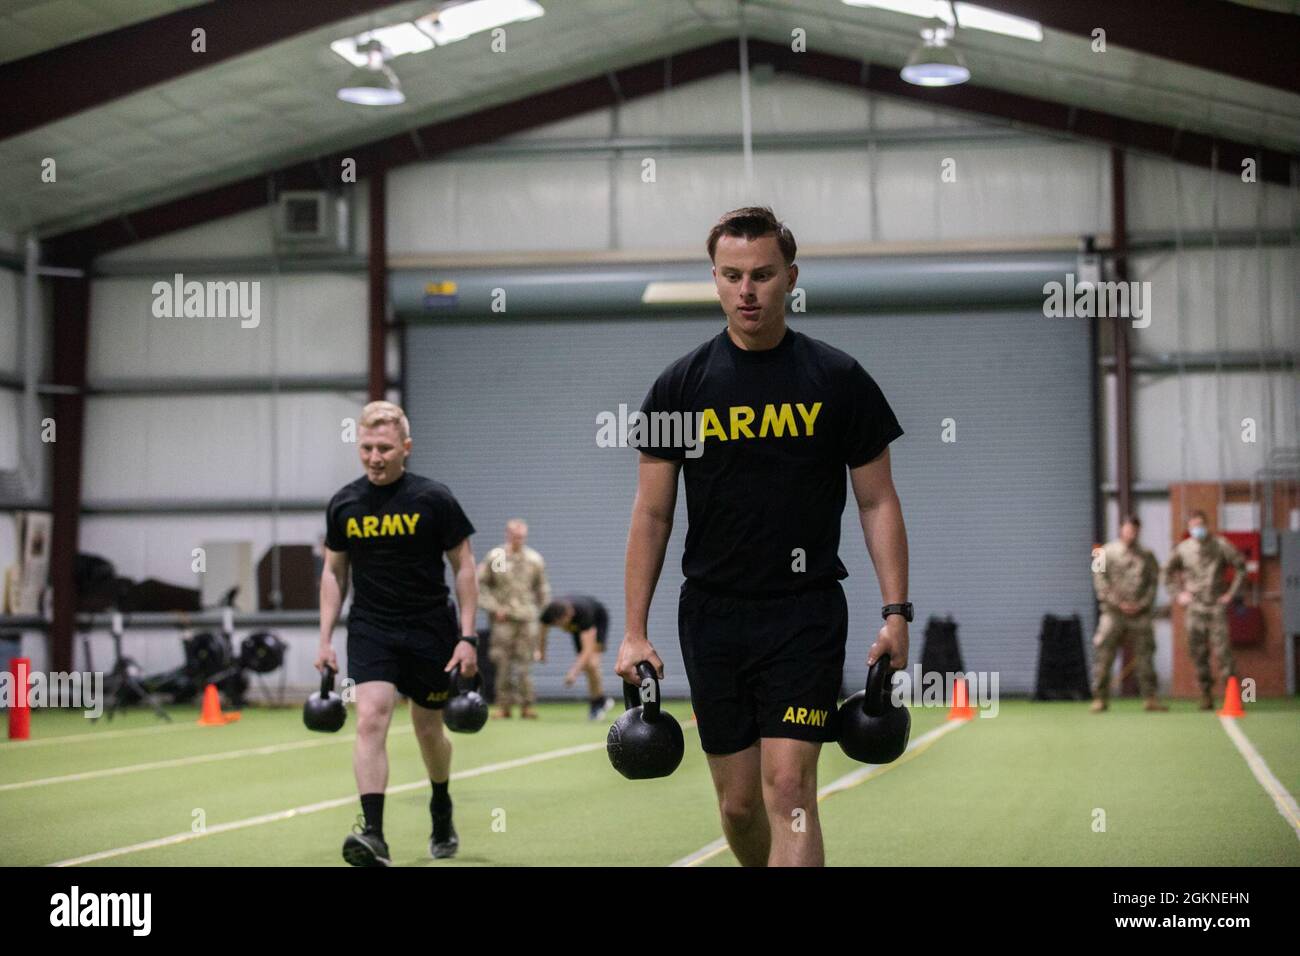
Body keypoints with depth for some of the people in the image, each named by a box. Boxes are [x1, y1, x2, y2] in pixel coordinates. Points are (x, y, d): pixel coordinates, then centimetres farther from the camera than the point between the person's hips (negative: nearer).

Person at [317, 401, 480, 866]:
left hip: (430, 628, -1)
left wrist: (467, 637, -7)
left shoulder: (433, 499, -8)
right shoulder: (344, 504, 0)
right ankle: (373, 835, -25)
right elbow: (334, 571, 11)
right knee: (370, 719, -19)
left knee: (428, 730, 12)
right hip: (370, 629, 1)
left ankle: (441, 811, 41)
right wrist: (325, 639, 6)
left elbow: (463, 566, -2)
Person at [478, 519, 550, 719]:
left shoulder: (534, 560, 9)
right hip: (503, 619, -1)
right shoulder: (495, 558, 1)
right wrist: (493, 607, -2)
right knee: (503, 664, -2)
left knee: (524, 663, -3)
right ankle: (503, 705, 4)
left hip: (527, 619, 1)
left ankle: (527, 705, 1)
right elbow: (479, 583, 4)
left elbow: (542, 588, 19)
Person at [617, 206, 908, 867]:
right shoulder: (681, 385, 4)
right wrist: (634, 632, 2)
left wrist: (896, 612, -4)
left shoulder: (836, 379, 1)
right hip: (712, 614, 2)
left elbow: (877, 501, 5)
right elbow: (652, 513, 6)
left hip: (807, 613, -2)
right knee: (738, 802, 8)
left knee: (788, 786, -14)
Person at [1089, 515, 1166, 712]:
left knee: (1145, 655, 2)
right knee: (1104, 655, -6)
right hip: (1113, 612, -2)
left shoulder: (1146, 555, 12)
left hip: (1139, 613, 2)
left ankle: (1150, 698, 7)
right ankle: (1100, 698, 0)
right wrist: (1118, 603, -9)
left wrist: (1143, 604, -4)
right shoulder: (1107, 552, 4)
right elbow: (1100, 579, -2)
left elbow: (1154, 581, 11)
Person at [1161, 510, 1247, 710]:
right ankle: (1206, 697, 9)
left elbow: (1241, 567, 3)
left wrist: (1232, 593, -1)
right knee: (1198, 653, 2)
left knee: (1222, 649, -11)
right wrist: (1178, 594, 11)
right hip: (1195, 607, 3)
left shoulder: (1220, 545, -1)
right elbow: (1168, 572, 22)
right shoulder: (1182, 548, 7)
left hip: (1217, 605, -3)